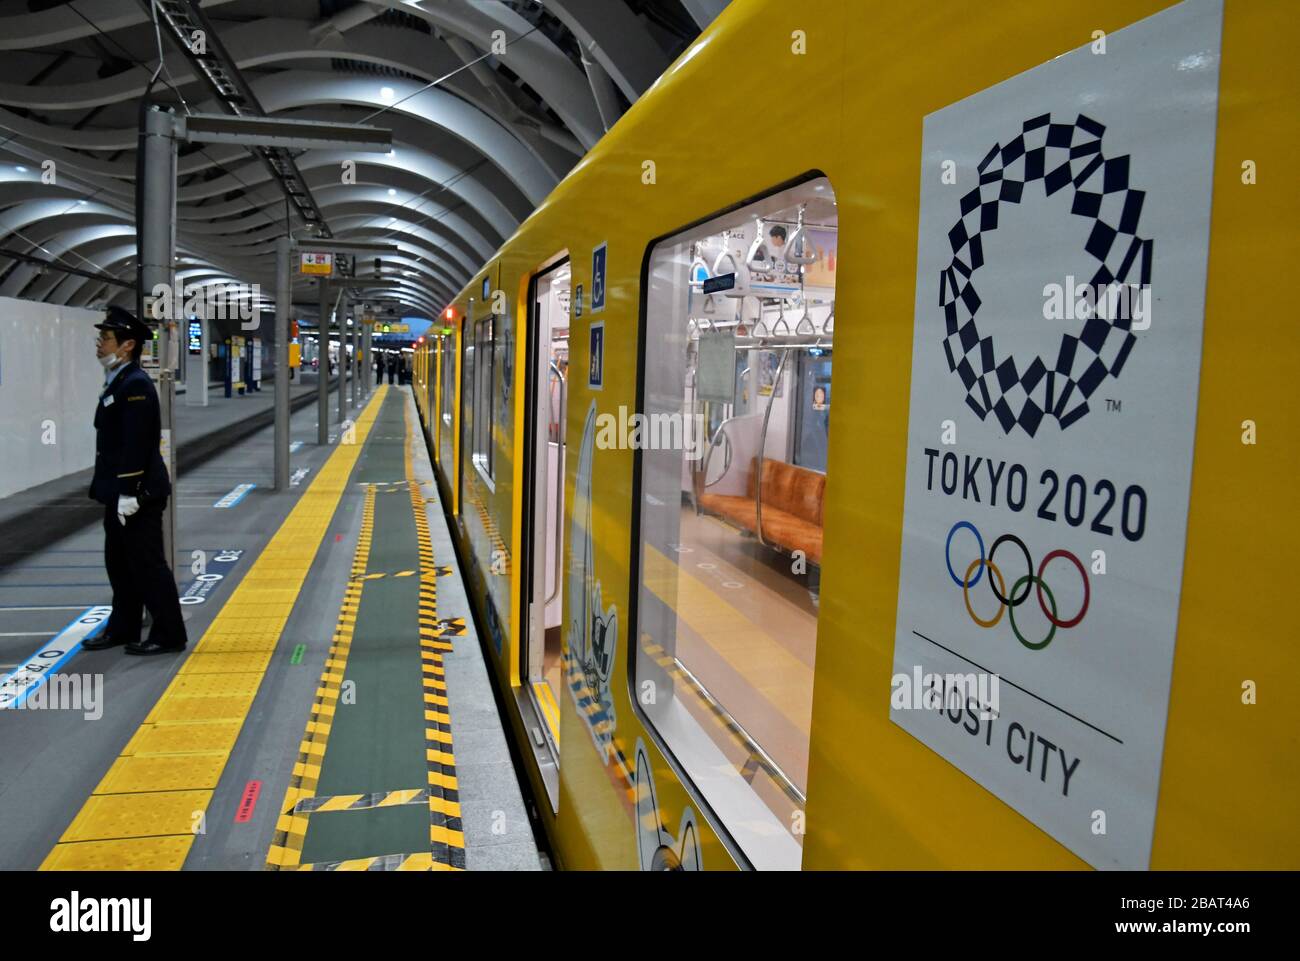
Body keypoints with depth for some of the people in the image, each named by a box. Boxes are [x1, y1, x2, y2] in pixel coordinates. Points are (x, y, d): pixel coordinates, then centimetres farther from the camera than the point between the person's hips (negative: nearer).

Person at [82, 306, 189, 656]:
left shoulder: (136, 384, -17)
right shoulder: (117, 382, 14)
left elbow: (137, 444, -22)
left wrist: (129, 493, -23)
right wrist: (113, 491, 19)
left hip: (138, 493, -10)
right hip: (118, 492, 10)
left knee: (148, 565, -3)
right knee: (119, 562, 17)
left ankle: (169, 635, 7)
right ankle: (123, 628, 30)